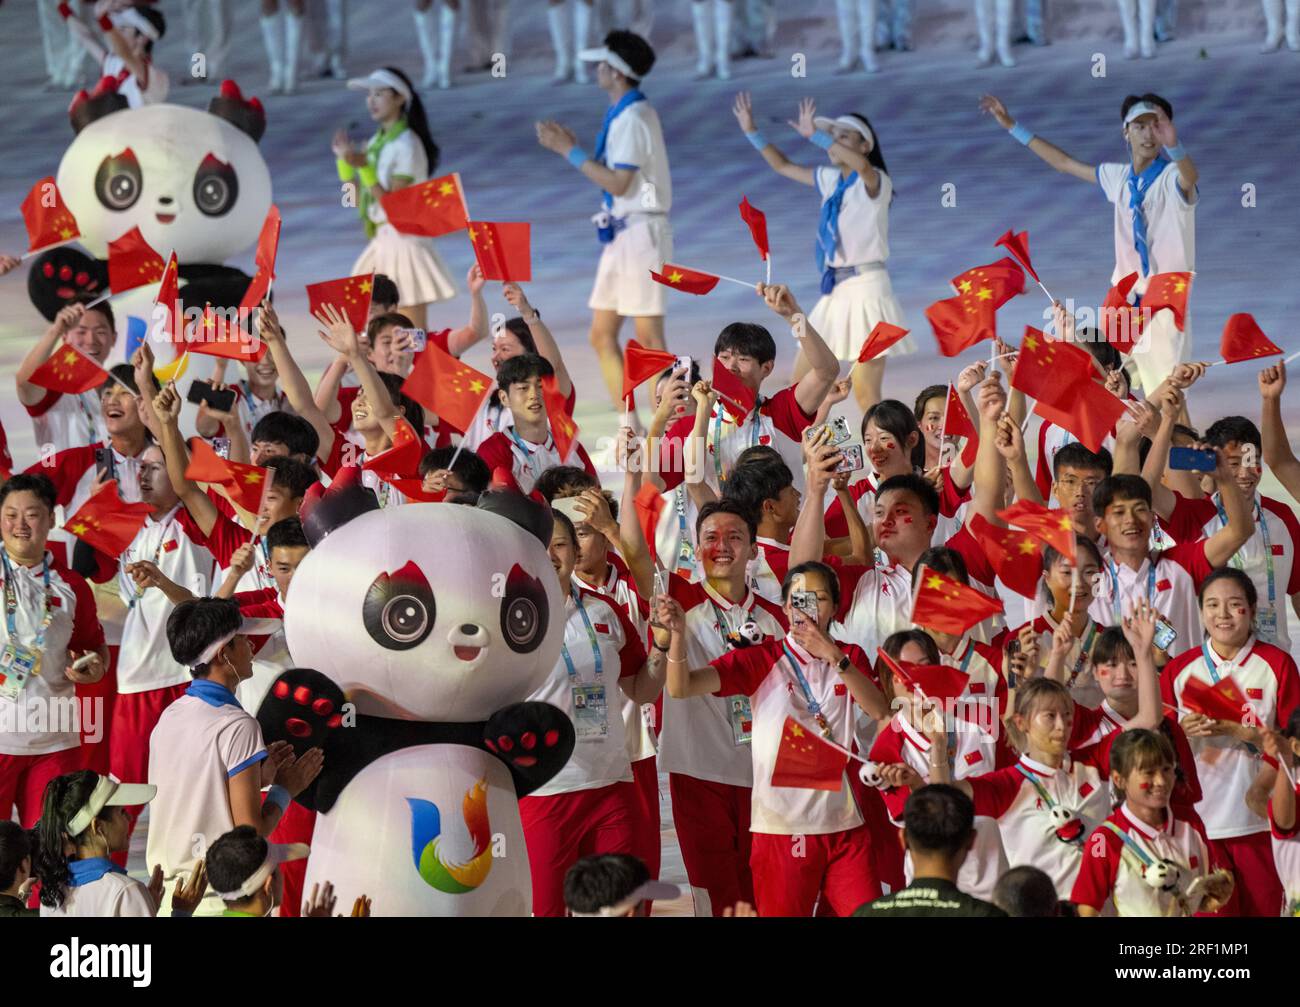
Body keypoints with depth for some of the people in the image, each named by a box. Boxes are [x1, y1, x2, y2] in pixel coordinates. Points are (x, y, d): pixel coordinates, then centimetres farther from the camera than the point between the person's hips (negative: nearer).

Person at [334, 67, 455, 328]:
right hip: (382, 240, 9)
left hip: (405, 239, -9)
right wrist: (344, 160, 4)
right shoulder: (376, 143, 10)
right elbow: (360, 201, 11)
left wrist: (364, 168, -25)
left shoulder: (406, 145, -14)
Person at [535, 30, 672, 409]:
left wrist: (570, 152, -16)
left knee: (648, 338, -7)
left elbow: (617, 183, -21)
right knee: (602, 336, 9)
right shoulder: (622, 115, 14)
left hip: (641, 232, -10)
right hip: (621, 233, 10)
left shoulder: (633, 118, -15)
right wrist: (570, 147, 7)